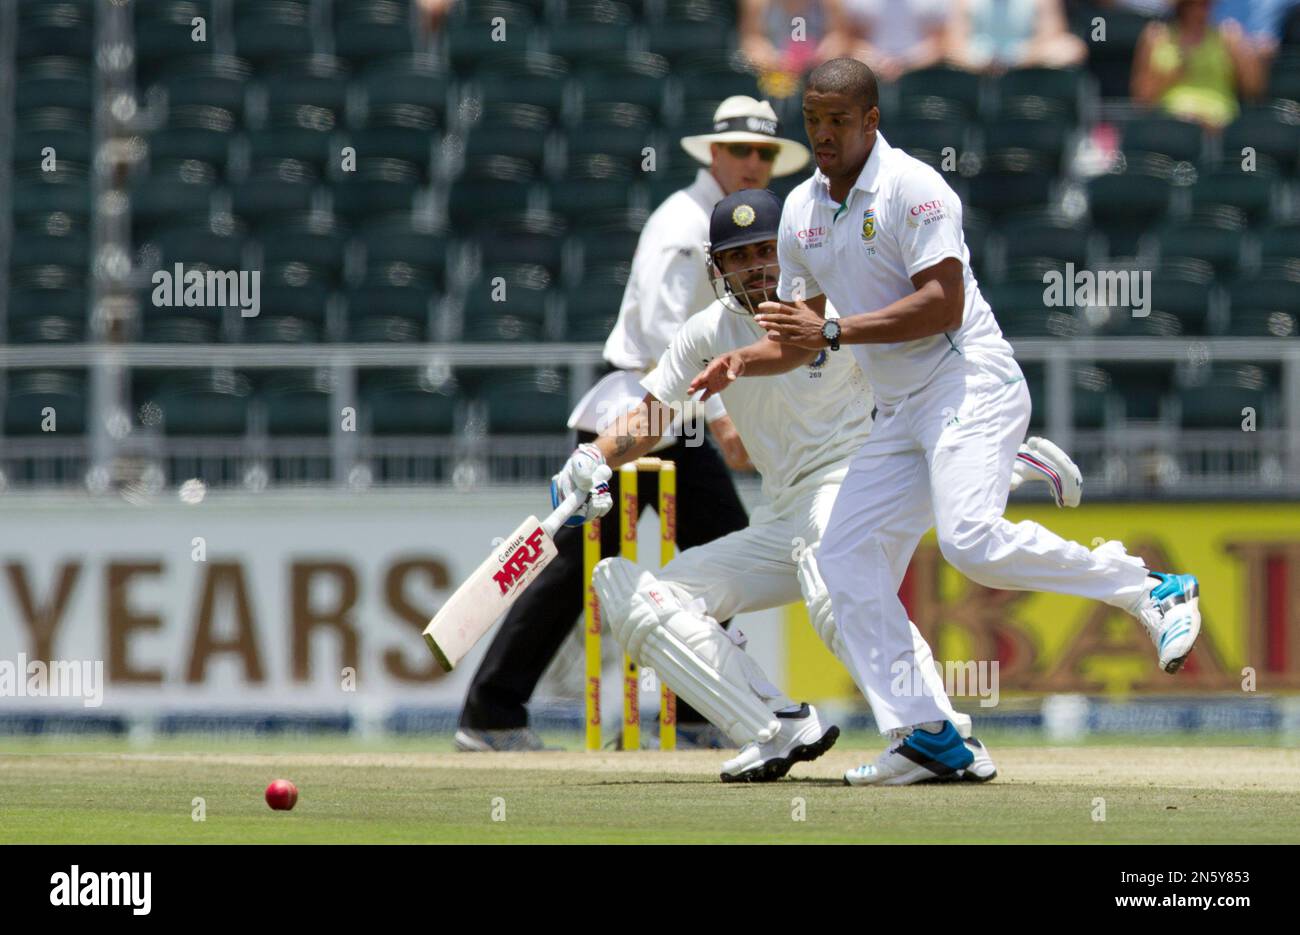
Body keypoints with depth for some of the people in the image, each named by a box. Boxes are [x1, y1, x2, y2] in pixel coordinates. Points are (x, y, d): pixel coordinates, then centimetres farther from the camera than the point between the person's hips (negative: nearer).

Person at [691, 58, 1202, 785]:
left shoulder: (912, 188, -10)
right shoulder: (802, 210, 14)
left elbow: (944, 304, -20)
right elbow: (799, 341, 21)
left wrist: (832, 332, -22)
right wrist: (741, 363, -1)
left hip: (970, 387, -9)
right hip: (900, 414, 9)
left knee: (972, 538, -29)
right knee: (848, 560, 0)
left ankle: (1150, 591, -16)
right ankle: (923, 736, 1)